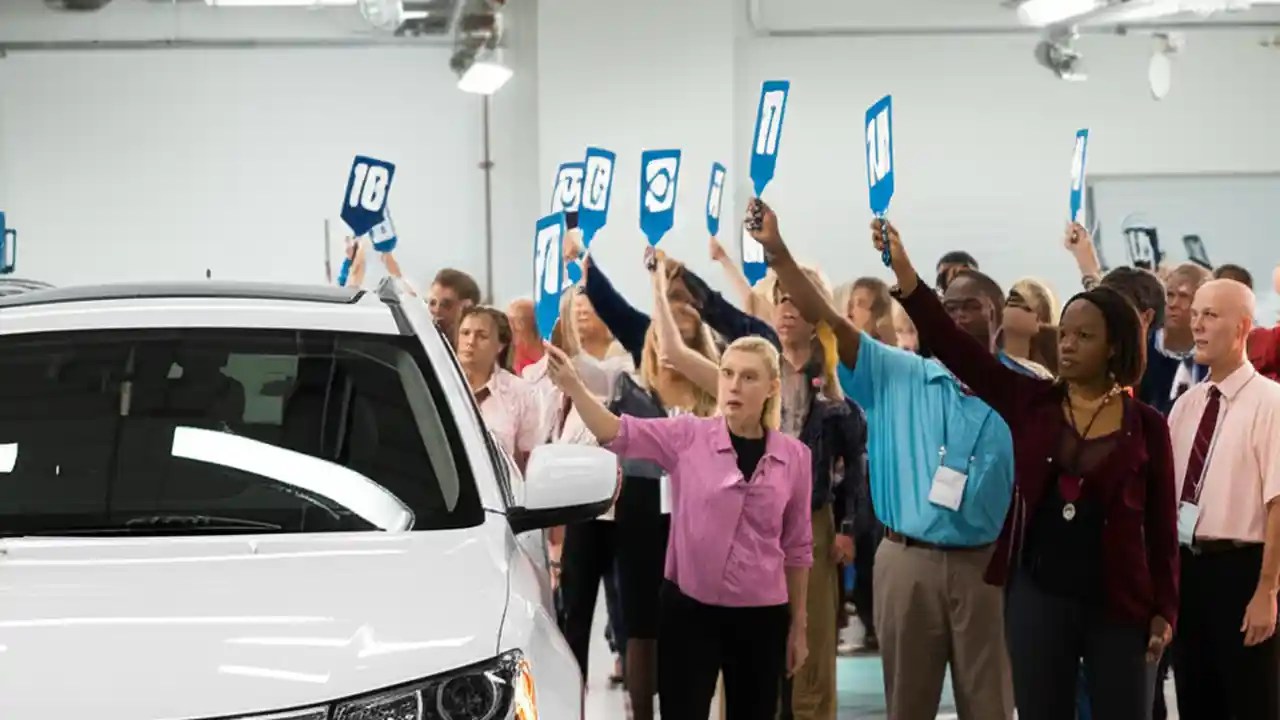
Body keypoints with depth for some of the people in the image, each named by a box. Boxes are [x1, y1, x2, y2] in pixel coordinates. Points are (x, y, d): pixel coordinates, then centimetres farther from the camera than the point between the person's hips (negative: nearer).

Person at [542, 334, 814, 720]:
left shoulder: (794, 456, 2)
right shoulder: (688, 436, -4)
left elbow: (797, 546, 8)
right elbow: (618, 433, -17)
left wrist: (798, 624, 10)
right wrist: (572, 386, -34)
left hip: (760, 616, 2)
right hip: (689, 609, -2)